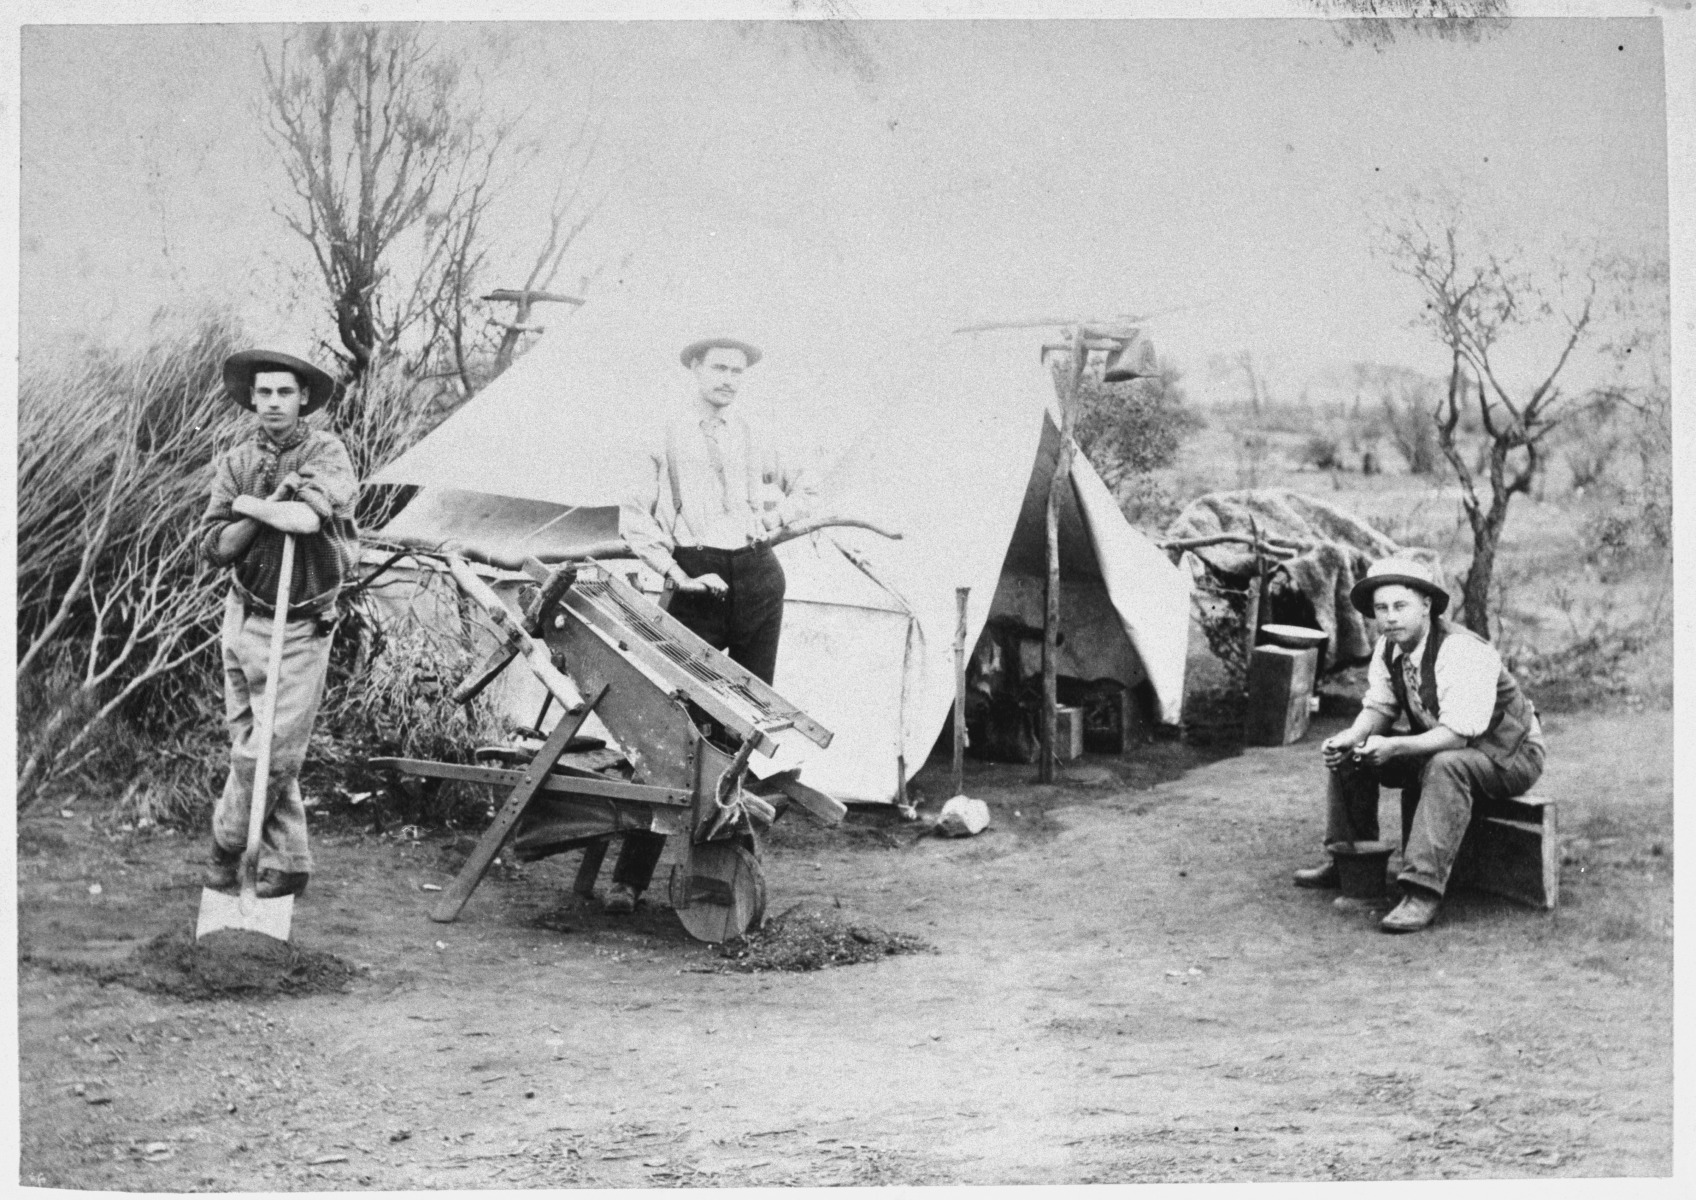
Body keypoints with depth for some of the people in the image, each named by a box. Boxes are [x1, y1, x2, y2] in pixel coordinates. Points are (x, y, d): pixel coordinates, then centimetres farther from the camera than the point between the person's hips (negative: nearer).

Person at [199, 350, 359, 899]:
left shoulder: (326, 452, -10)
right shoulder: (235, 462, 5)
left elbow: (306, 519, -28)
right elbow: (214, 546, -3)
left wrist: (247, 504, -12)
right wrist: (271, 507, -17)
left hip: (300, 625, -5)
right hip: (243, 614, 5)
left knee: (272, 751, -4)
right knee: (252, 744, 10)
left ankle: (226, 842, 19)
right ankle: (287, 863, 20)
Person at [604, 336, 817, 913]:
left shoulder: (752, 439, 16)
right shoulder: (666, 438, 6)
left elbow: (801, 485, 32)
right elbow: (633, 515, 0)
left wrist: (781, 513, 12)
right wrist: (676, 574, -9)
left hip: (756, 577, 4)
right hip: (696, 582, -4)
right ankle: (629, 876, -6)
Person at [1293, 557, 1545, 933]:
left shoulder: (1463, 652, -31)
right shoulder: (1388, 648, -5)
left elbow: (1458, 734, -35)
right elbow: (1379, 707, 2)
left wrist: (1393, 747, -44)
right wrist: (1352, 737, -20)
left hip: (1508, 755, -8)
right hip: (1435, 746, 8)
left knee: (1445, 766, -40)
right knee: (1348, 754, 0)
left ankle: (1423, 890, -41)